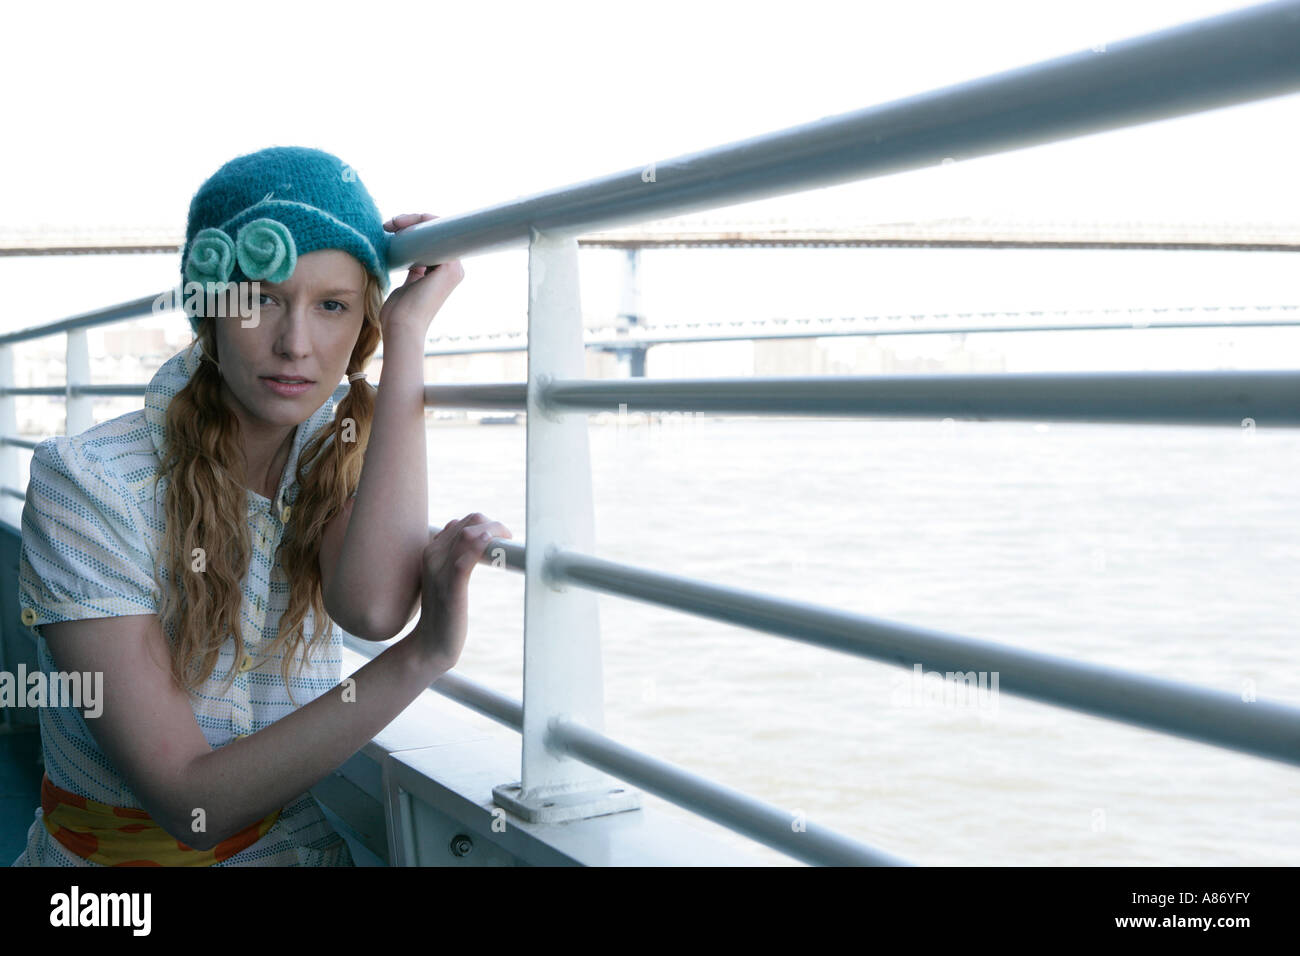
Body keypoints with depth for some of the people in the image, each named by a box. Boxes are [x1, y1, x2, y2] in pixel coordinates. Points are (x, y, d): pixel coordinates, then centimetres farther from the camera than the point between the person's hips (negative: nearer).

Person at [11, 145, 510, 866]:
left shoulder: (340, 461, -2)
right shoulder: (86, 484, -15)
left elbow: (373, 607, -26)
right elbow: (189, 801, -20)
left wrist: (408, 333, -19)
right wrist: (420, 657, -30)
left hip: (297, 846, 3)